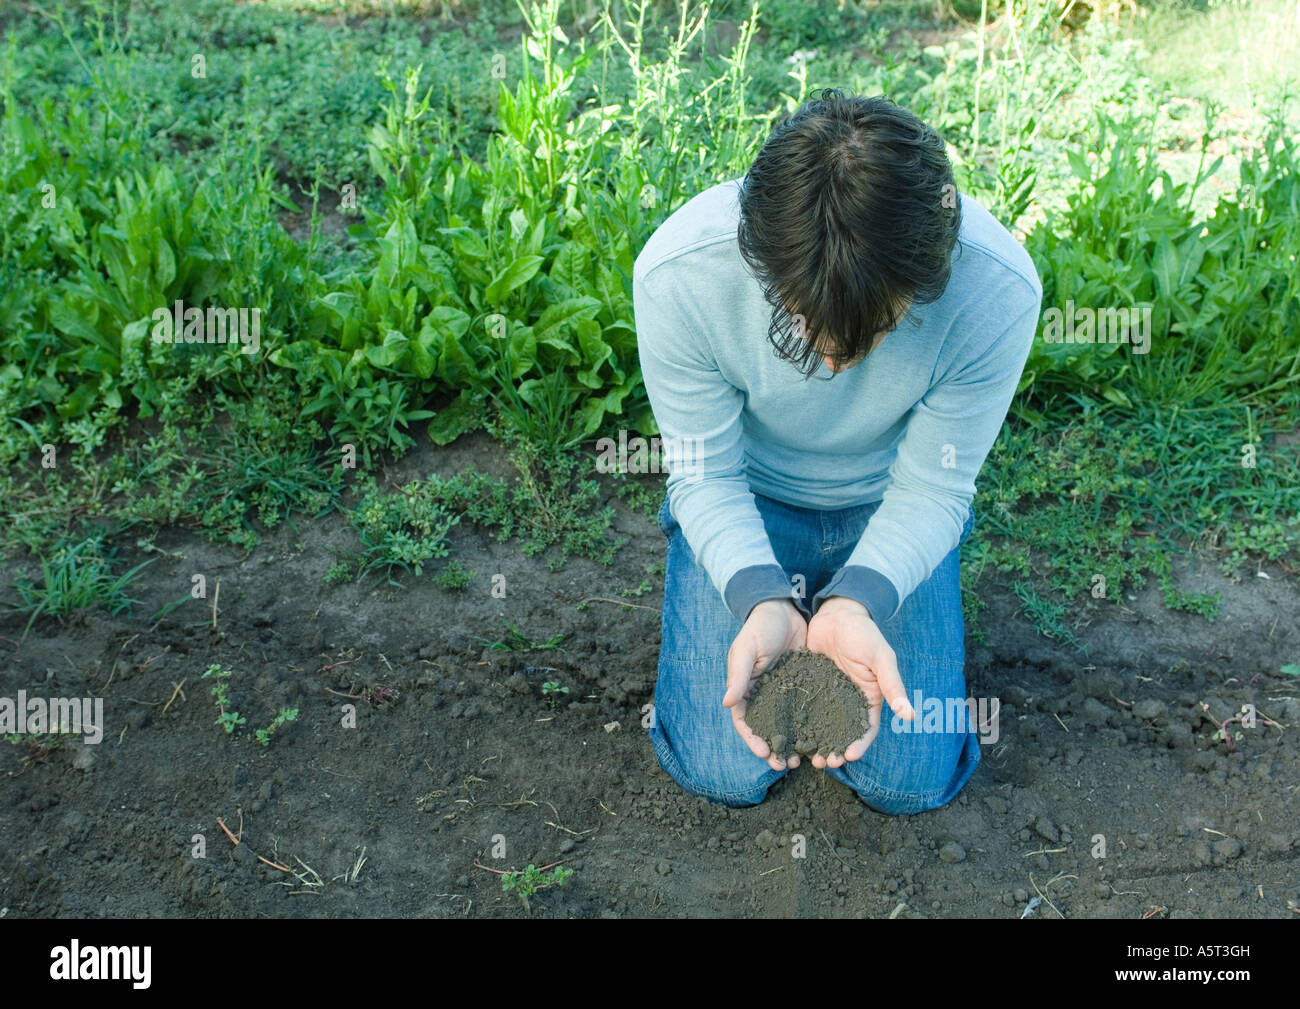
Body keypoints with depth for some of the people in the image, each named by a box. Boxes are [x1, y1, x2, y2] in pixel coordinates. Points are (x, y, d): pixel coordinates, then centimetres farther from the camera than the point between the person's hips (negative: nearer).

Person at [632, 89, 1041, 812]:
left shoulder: (997, 289, -32)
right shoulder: (679, 272, -33)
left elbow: (933, 491, -19)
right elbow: (705, 475, -19)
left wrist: (857, 603, -37)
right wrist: (760, 600, -36)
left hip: (888, 509, 1)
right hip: (748, 504, 0)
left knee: (910, 780, -3)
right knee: (721, 772, -6)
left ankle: (836, 595, 23)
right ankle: (788, 594, 21)